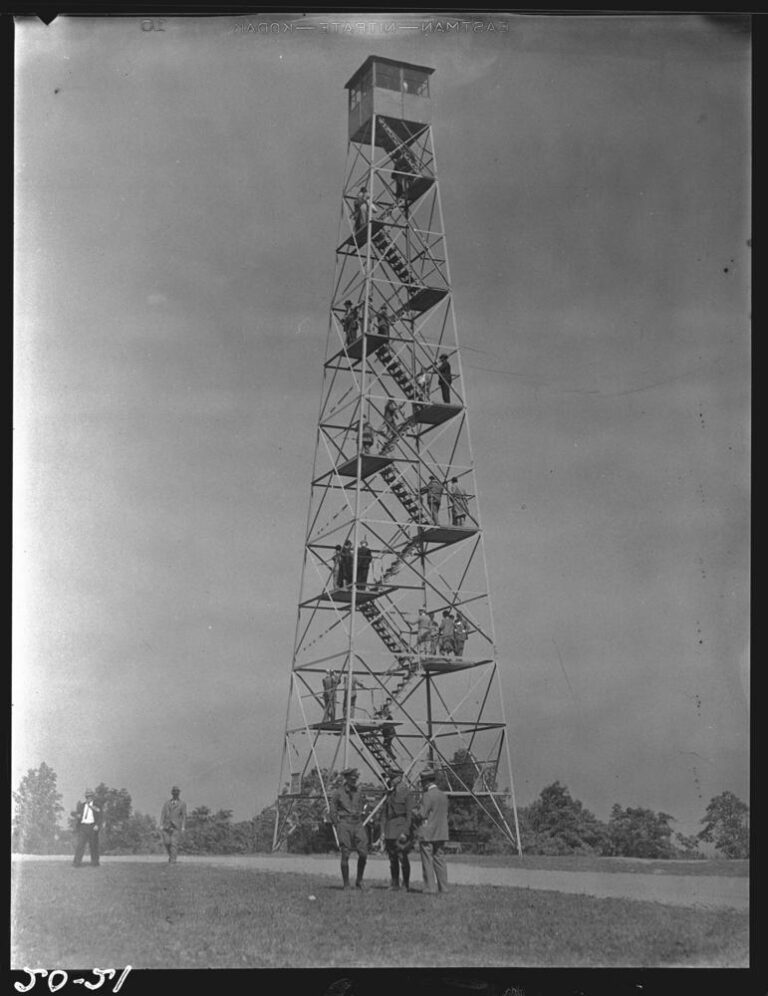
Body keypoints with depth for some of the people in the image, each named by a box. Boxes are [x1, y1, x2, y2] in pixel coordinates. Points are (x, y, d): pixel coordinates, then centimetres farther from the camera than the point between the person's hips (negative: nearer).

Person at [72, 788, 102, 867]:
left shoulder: (96, 806, 7)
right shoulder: (82, 805, 16)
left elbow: (100, 817, 2)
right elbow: (77, 814, 15)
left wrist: (97, 825, -13)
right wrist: (77, 815, -8)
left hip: (92, 827, -2)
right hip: (83, 826, 2)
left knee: (93, 845, 2)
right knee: (80, 844, -9)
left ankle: (95, 863, 12)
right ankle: (77, 862, -10)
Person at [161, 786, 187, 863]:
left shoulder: (182, 804, 8)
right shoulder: (167, 803, 16)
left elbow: (184, 816, 2)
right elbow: (163, 814, 10)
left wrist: (183, 827, -7)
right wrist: (161, 825, -1)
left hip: (176, 826, -3)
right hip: (167, 826, 3)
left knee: (174, 843, -11)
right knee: (167, 842, -4)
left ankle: (173, 860, -8)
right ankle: (171, 855, 21)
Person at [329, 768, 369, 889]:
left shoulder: (359, 792, 10)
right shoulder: (338, 792, -4)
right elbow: (332, 810, 0)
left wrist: (360, 820, 14)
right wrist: (337, 825, -2)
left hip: (358, 824, 4)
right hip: (344, 824, -4)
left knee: (363, 853, -6)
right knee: (345, 855, -3)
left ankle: (359, 881, 11)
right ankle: (346, 884, 7)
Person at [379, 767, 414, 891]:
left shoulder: (406, 793, -6)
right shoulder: (389, 793, 14)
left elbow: (409, 814, -10)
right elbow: (384, 812, 15)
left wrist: (405, 832, -16)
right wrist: (382, 830, 9)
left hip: (401, 828, -6)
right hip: (390, 829, 6)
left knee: (402, 857, -8)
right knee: (392, 858, 8)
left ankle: (406, 884, -1)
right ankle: (394, 884, 15)